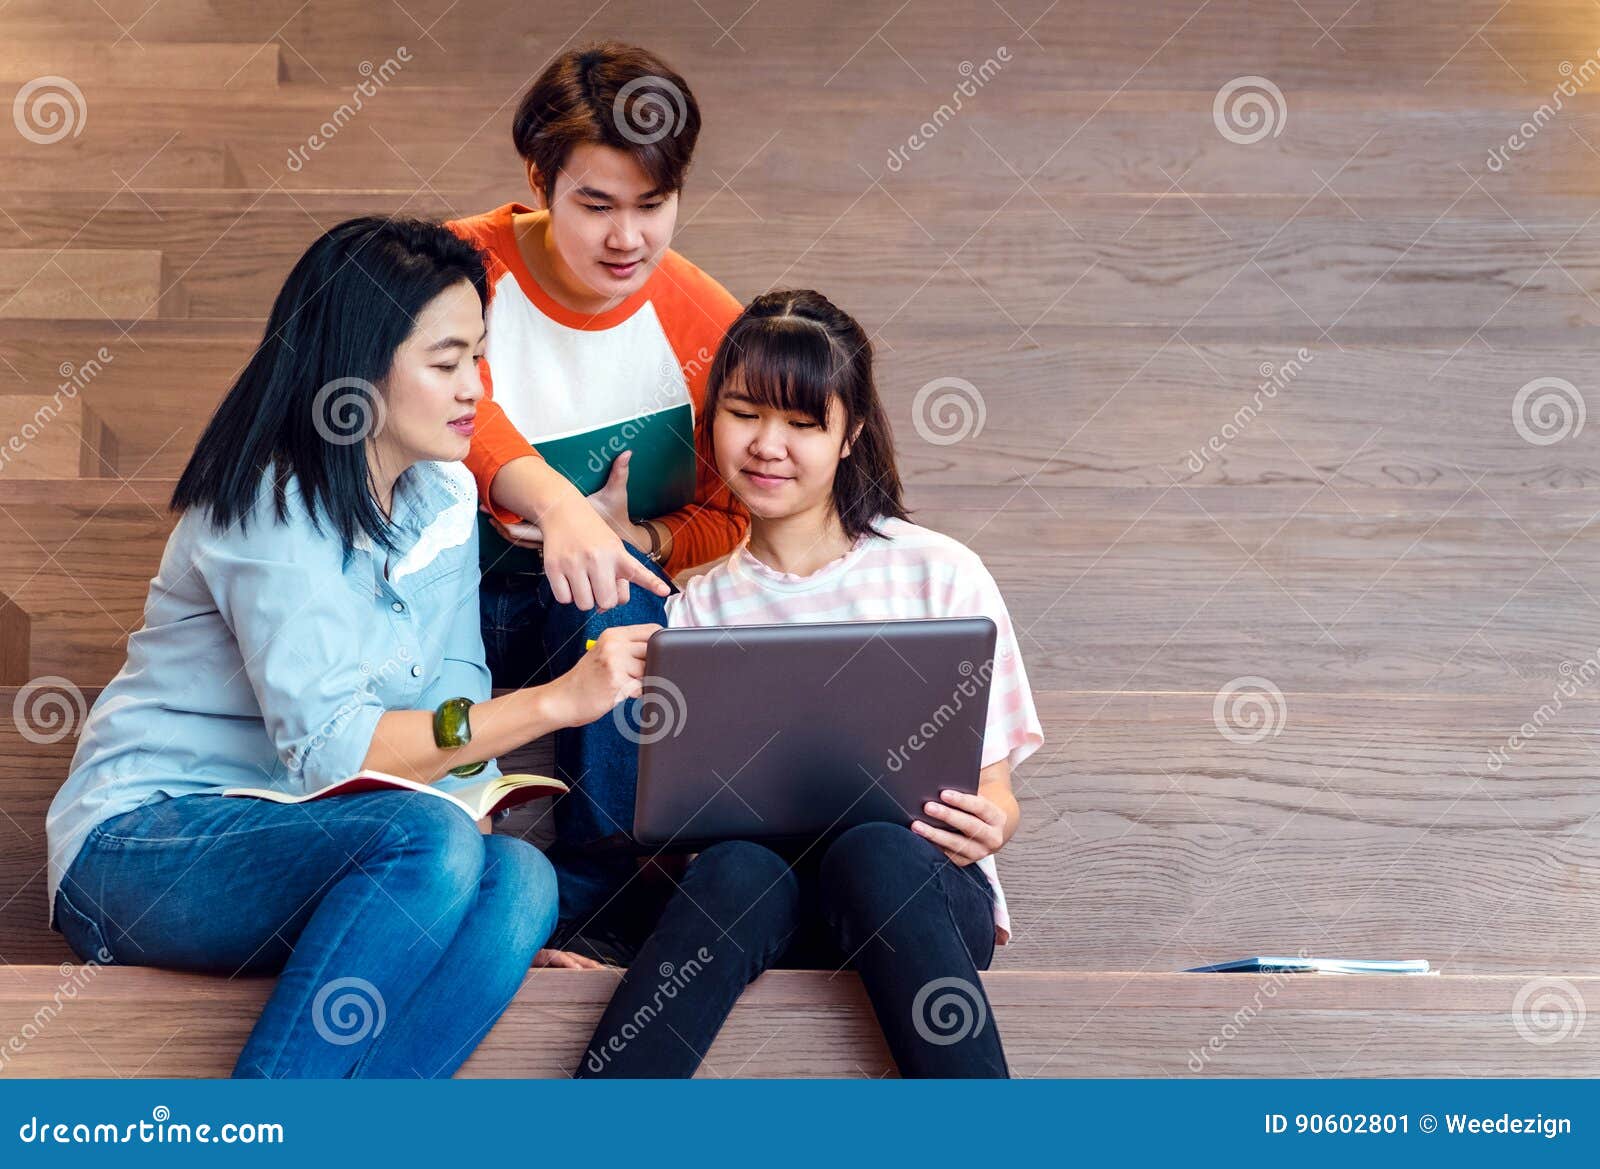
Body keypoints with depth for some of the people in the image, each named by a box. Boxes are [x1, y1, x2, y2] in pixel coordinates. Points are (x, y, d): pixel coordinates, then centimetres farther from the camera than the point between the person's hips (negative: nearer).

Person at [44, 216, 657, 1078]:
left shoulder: (443, 496, 8)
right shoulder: (273, 512, -17)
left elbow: (450, 711, 6)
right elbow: (327, 745, -26)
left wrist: (497, 914, -8)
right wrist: (556, 700, -29)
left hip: (292, 835, 7)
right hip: (142, 845, -7)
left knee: (520, 878, -24)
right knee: (430, 843, -34)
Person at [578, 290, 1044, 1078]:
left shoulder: (941, 575, 5)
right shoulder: (697, 608, 11)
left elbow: (993, 789, 6)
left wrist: (987, 825, -17)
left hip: (916, 882, -1)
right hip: (760, 896, 1)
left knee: (871, 850, -37)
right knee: (737, 869, -35)